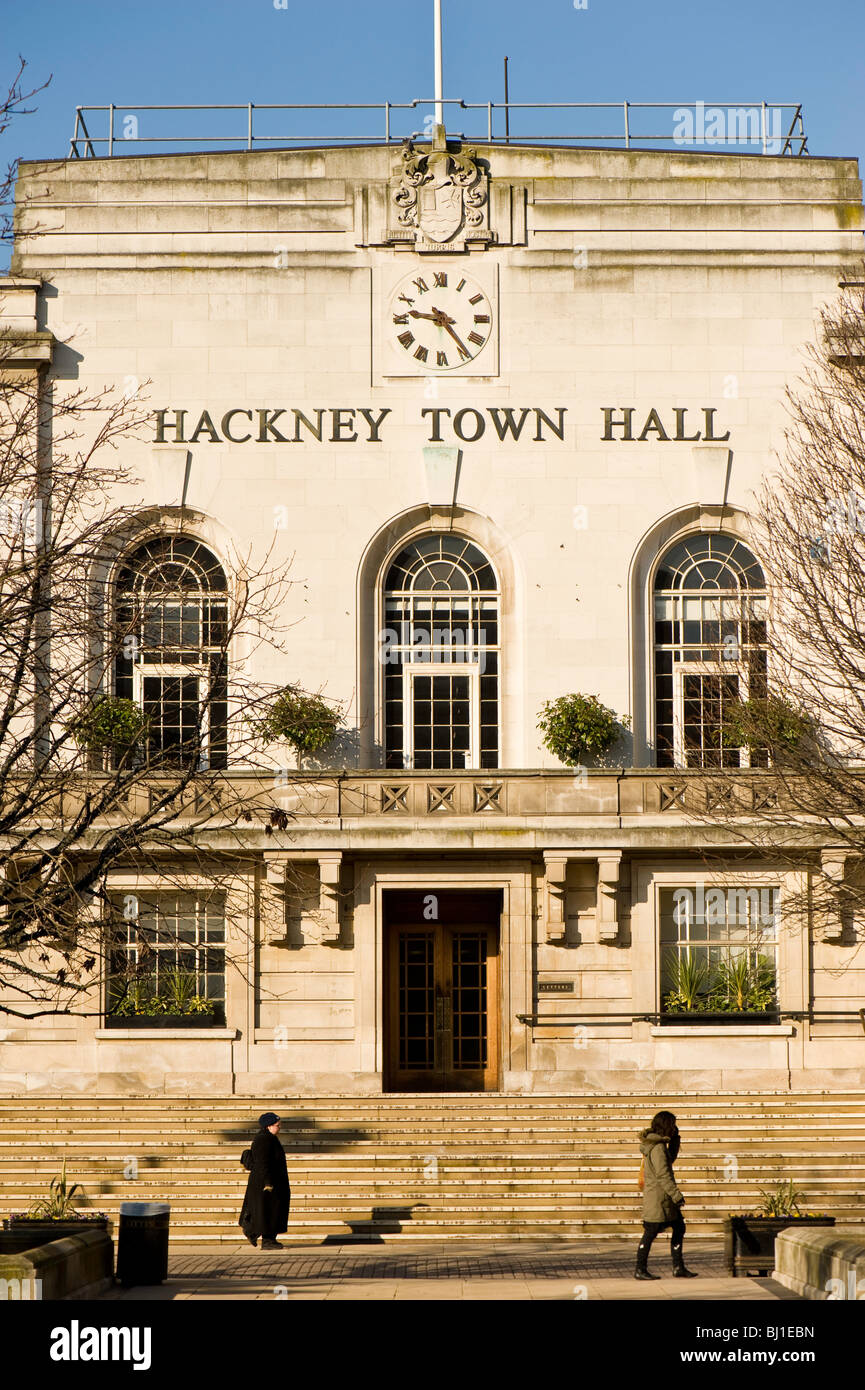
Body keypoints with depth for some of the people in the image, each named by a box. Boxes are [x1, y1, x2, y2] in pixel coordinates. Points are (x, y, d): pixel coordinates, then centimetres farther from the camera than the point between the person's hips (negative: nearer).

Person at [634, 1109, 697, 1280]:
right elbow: (663, 1175, -21)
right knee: (651, 1232, -4)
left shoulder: (660, 1144, 12)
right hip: (657, 1197, -10)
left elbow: (671, 1159, 26)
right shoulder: (657, 1147, -18)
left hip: (664, 1198, 10)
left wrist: (675, 1138, 14)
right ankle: (640, 1269, 3)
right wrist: (677, 1195, -20)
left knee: (679, 1228, 13)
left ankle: (678, 1267, 16)